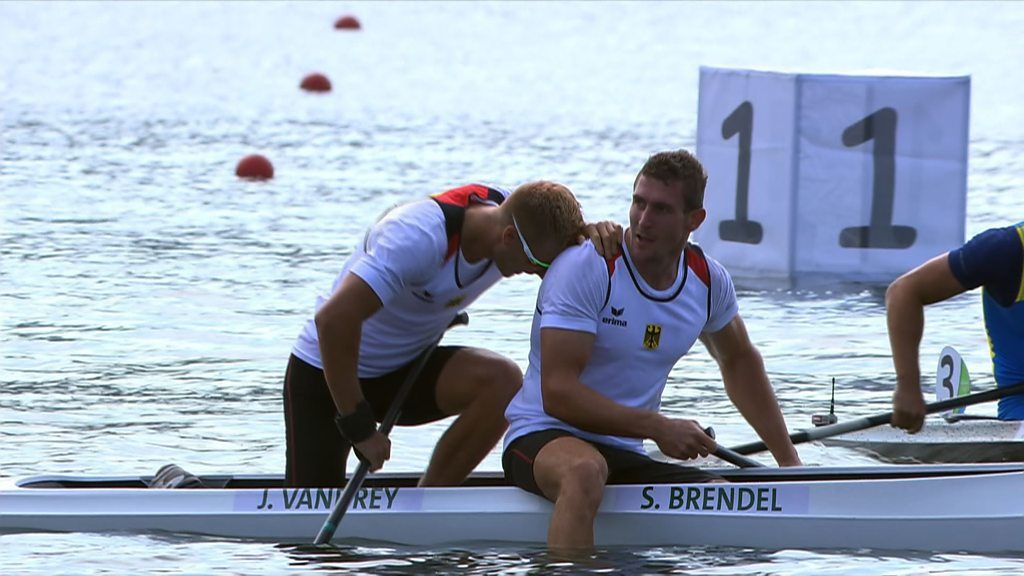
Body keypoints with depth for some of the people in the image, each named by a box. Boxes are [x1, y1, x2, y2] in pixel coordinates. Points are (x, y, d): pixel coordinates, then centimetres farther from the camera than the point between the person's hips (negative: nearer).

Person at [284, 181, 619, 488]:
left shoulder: (512, 210, -11)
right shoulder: (419, 238, -34)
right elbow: (334, 319, -38)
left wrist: (597, 236, -25)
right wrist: (358, 427, -32)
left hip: (405, 368, 6)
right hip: (325, 374, -6)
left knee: (504, 381, -24)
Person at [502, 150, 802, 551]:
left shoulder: (708, 281, 4)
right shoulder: (586, 267, -15)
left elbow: (739, 361, 27)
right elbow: (558, 394, -20)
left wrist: (788, 459, 26)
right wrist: (658, 428, -22)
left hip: (625, 457, 6)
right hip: (543, 440, -6)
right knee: (585, 472, -41)